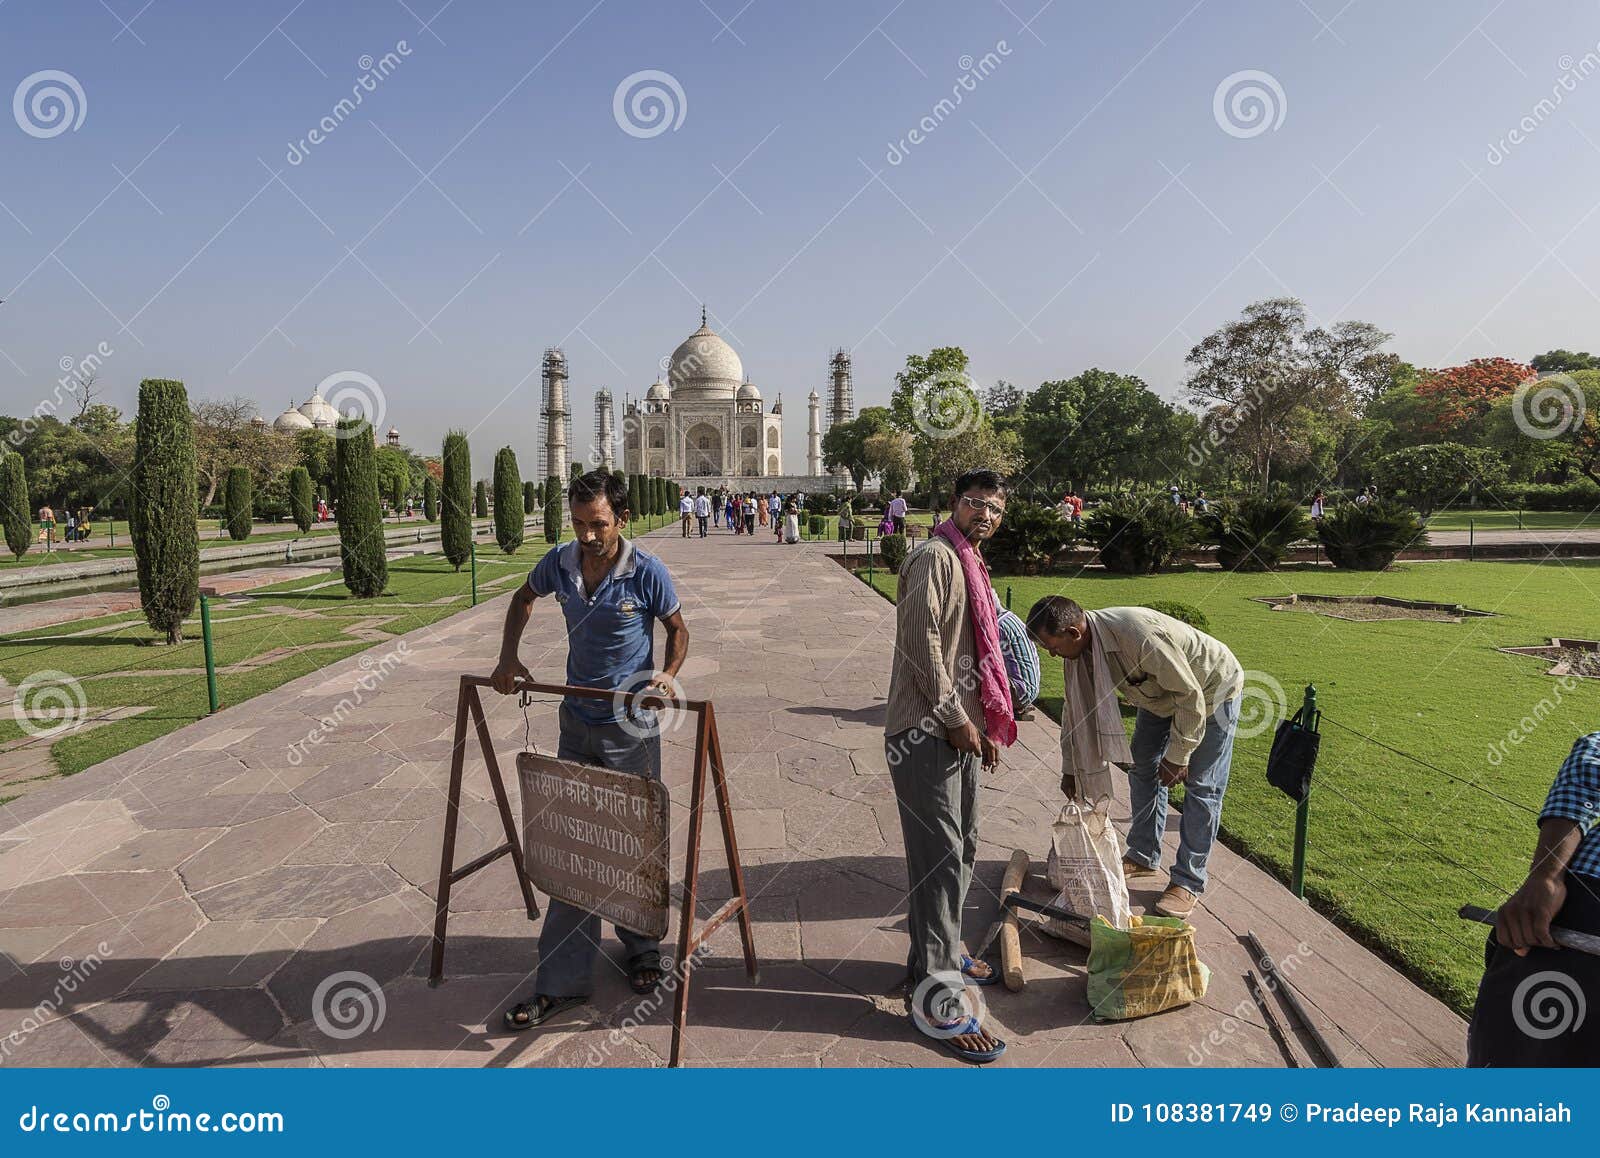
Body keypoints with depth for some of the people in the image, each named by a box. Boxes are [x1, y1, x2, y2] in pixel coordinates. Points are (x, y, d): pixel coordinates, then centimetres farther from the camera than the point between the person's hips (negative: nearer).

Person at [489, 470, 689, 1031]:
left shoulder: (647, 572, -15)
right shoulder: (559, 562, -4)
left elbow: (678, 630, -1)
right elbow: (524, 598, 16)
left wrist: (668, 673, -20)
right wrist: (508, 658, 5)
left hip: (632, 727, -3)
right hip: (577, 723, 4)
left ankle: (642, 947, 35)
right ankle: (563, 981, 17)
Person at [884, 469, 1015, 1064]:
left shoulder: (969, 564, 18)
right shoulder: (935, 557, -13)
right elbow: (921, 642, -21)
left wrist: (984, 725, 18)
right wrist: (954, 718, -16)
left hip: (958, 730, 10)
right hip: (925, 732, -10)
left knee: (960, 850, 19)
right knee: (940, 858, -6)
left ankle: (939, 953, 36)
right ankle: (935, 998, 3)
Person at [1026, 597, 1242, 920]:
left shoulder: (1141, 636, -42)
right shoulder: (1078, 647, -17)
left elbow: (1190, 695, -32)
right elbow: (1076, 706, -2)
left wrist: (1177, 756, -22)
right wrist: (1071, 768, 2)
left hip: (1212, 690, -8)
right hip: (1162, 692, 8)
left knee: (1202, 787, -6)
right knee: (1142, 767, 11)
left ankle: (1188, 881, 3)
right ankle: (1143, 857, 26)